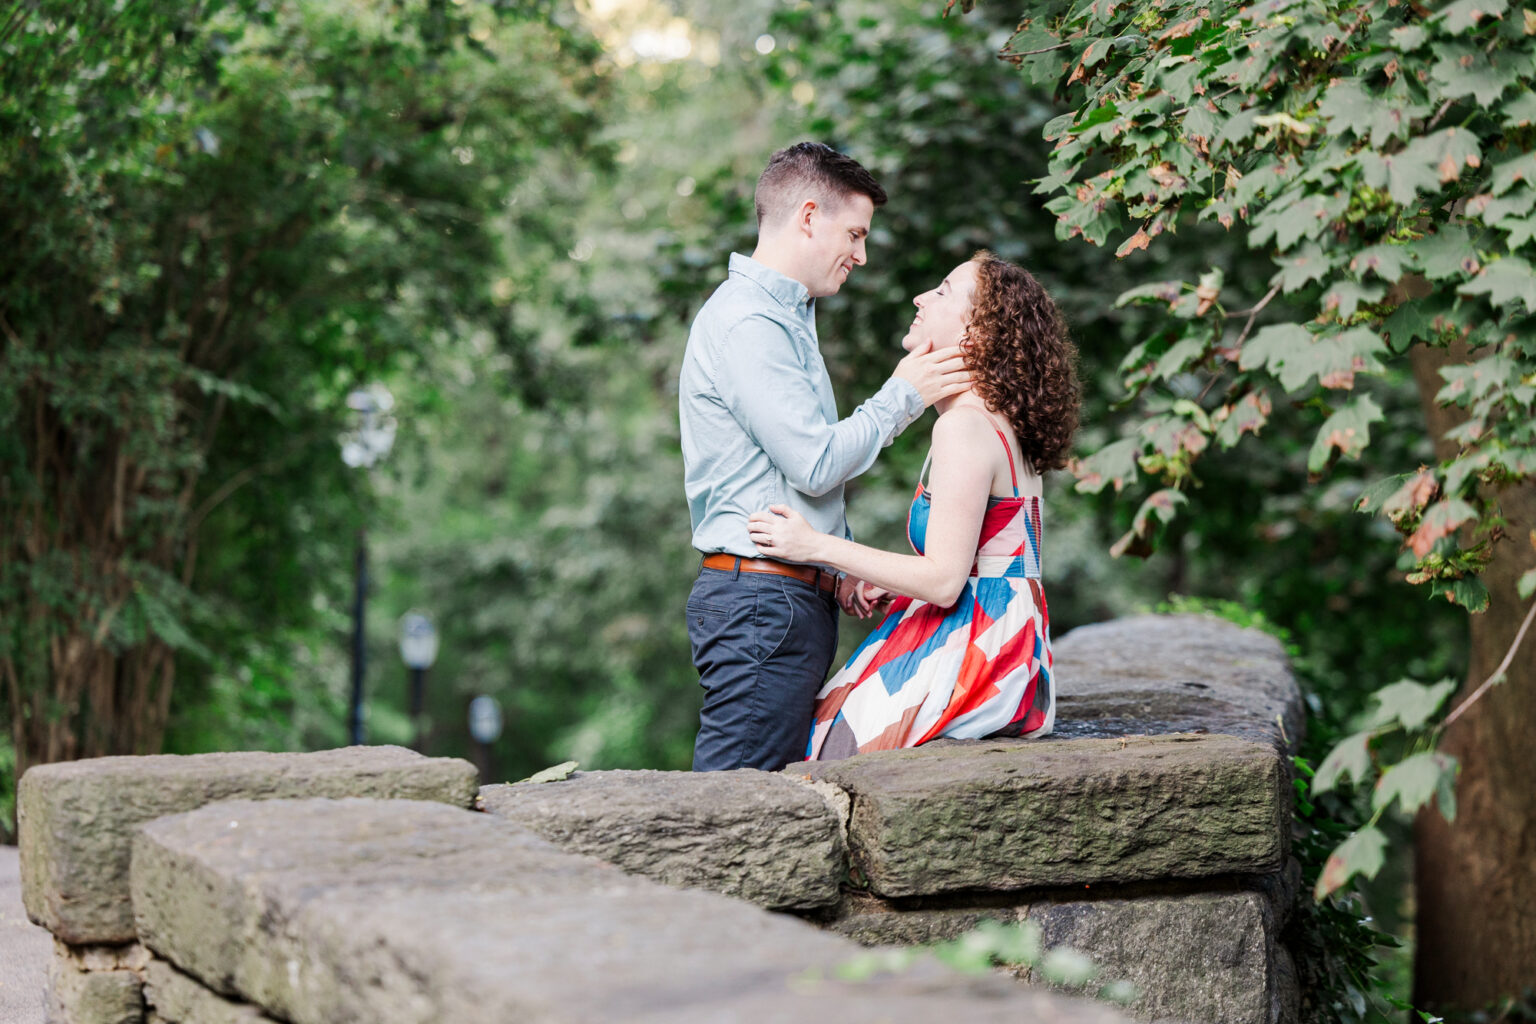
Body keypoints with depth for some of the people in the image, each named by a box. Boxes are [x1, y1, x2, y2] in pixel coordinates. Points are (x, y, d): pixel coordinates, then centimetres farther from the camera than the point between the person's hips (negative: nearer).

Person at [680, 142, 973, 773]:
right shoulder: (746, 322, -13)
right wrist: (904, 395, -5)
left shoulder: (783, 317, 22)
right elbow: (817, 464, -17)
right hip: (763, 603, -10)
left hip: (797, 596, 10)